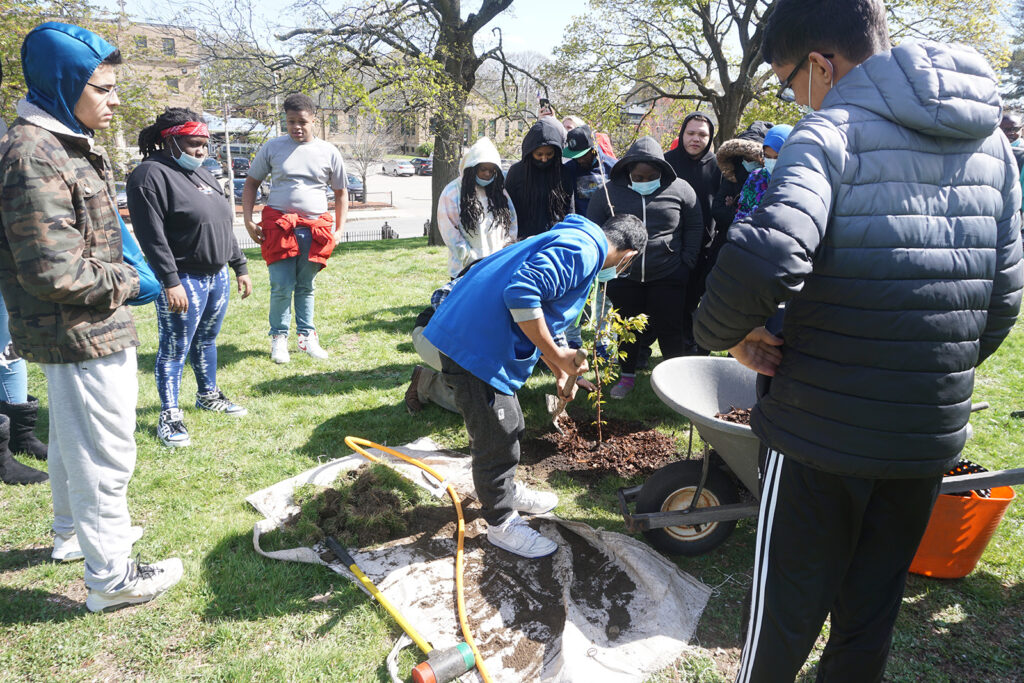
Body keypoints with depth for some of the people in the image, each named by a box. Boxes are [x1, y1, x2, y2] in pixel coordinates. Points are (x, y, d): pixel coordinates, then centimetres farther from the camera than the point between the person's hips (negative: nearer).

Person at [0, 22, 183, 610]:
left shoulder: (72, 147, 11)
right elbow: (57, 273, -27)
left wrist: (120, 274, 6)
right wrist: (122, 283, -12)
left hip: (92, 329, 11)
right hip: (81, 337, -11)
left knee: (74, 440, 26)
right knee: (104, 452, 0)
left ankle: (74, 532, 47)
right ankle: (111, 577, 15)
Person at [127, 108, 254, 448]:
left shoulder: (201, 173, 17)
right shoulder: (151, 174, -11)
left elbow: (225, 225, 21)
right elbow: (151, 235, -18)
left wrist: (240, 267, 19)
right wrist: (170, 282, -23)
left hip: (217, 275, 8)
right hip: (183, 280, -8)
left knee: (206, 341, 20)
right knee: (175, 349, -1)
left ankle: (208, 395, 35)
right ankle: (169, 416, 10)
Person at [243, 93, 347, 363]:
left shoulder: (328, 152, 7)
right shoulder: (273, 148, 5)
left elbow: (341, 192, 14)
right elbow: (251, 183, 11)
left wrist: (339, 230, 4)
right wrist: (248, 221, -1)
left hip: (315, 228, 1)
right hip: (279, 226, -1)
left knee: (306, 286, 10)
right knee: (282, 286, -5)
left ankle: (307, 336, 21)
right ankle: (279, 337, 10)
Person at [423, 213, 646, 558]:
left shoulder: (570, 241, 20)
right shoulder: (583, 249, -14)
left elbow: (539, 318, 30)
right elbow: (521, 293, -29)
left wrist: (562, 372, 35)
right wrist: (557, 355, -18)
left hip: (471, 334, 10)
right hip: (475, 345, -10)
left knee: (509, 425, 26)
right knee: (497, 439, 5)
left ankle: (507, 491, 47)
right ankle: (501, 523, 24)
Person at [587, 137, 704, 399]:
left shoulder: (679, 190, -2)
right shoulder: (610, 192, -1)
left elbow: (694, 227, 8)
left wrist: (687, 261, 1)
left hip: (667, 276, -1)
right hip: (623, 277, 1)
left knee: (669, 328, 4)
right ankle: (627, 376, 29)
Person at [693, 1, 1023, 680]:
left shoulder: (832, 134, -14)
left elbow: (765, 260, -33)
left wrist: (726, 331, -14)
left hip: (827, 428, -6)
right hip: (934, 433, 6)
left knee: (788, 605, 13)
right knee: (873, 607, 21)